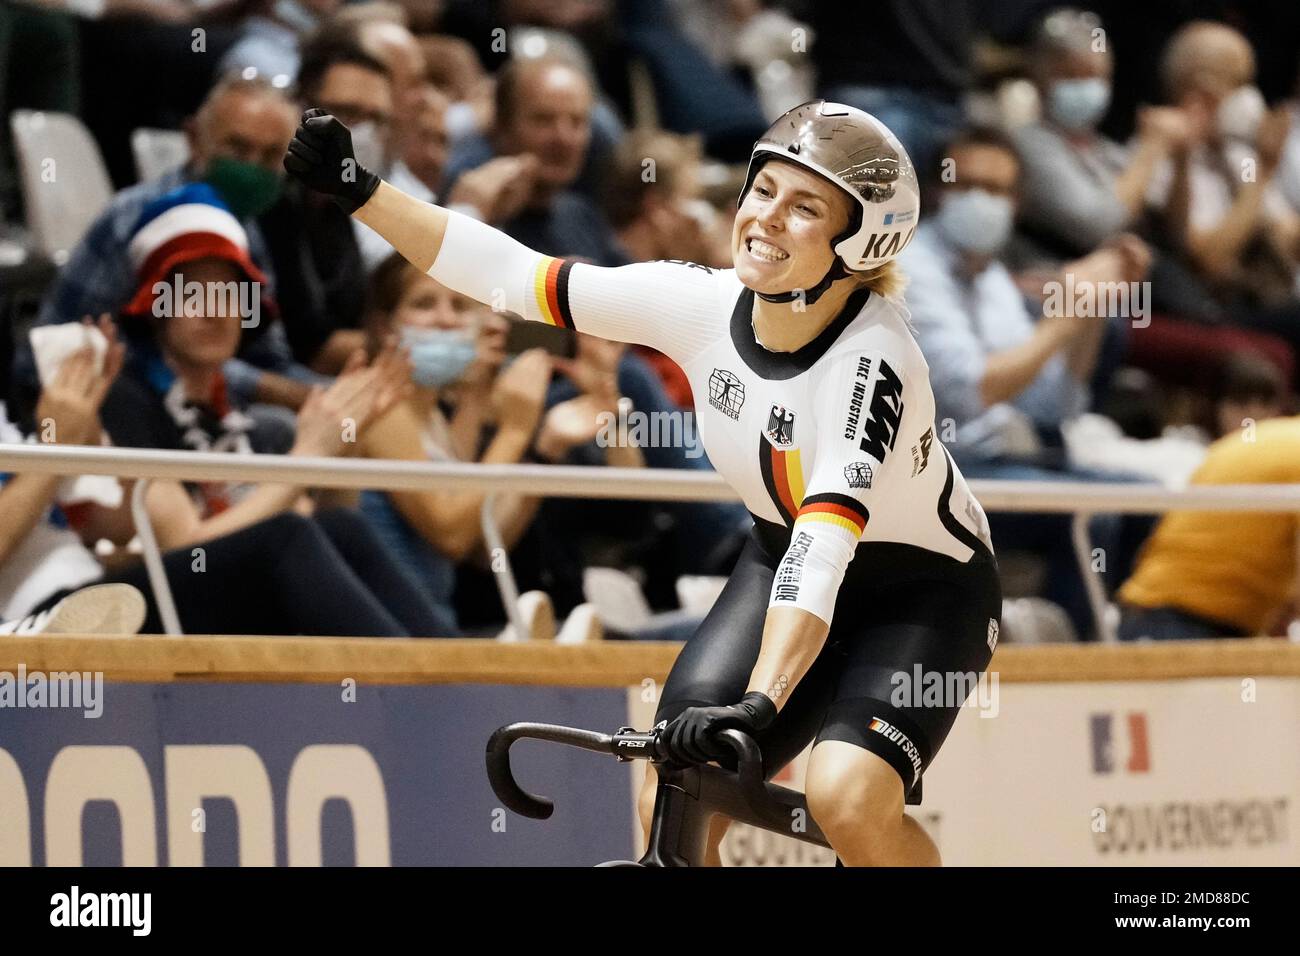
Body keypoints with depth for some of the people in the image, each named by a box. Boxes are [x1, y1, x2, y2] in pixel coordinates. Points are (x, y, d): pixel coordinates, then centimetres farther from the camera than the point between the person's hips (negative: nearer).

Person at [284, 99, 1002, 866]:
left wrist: (760, 702, -56)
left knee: (847, 799, -29)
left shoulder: (873, 361, -32)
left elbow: (824, 548, -44)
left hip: (921, 590, -5)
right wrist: (358, 191, -17)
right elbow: (510, 275, -11)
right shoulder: (703, 304, -17)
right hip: (783, 561, 5)